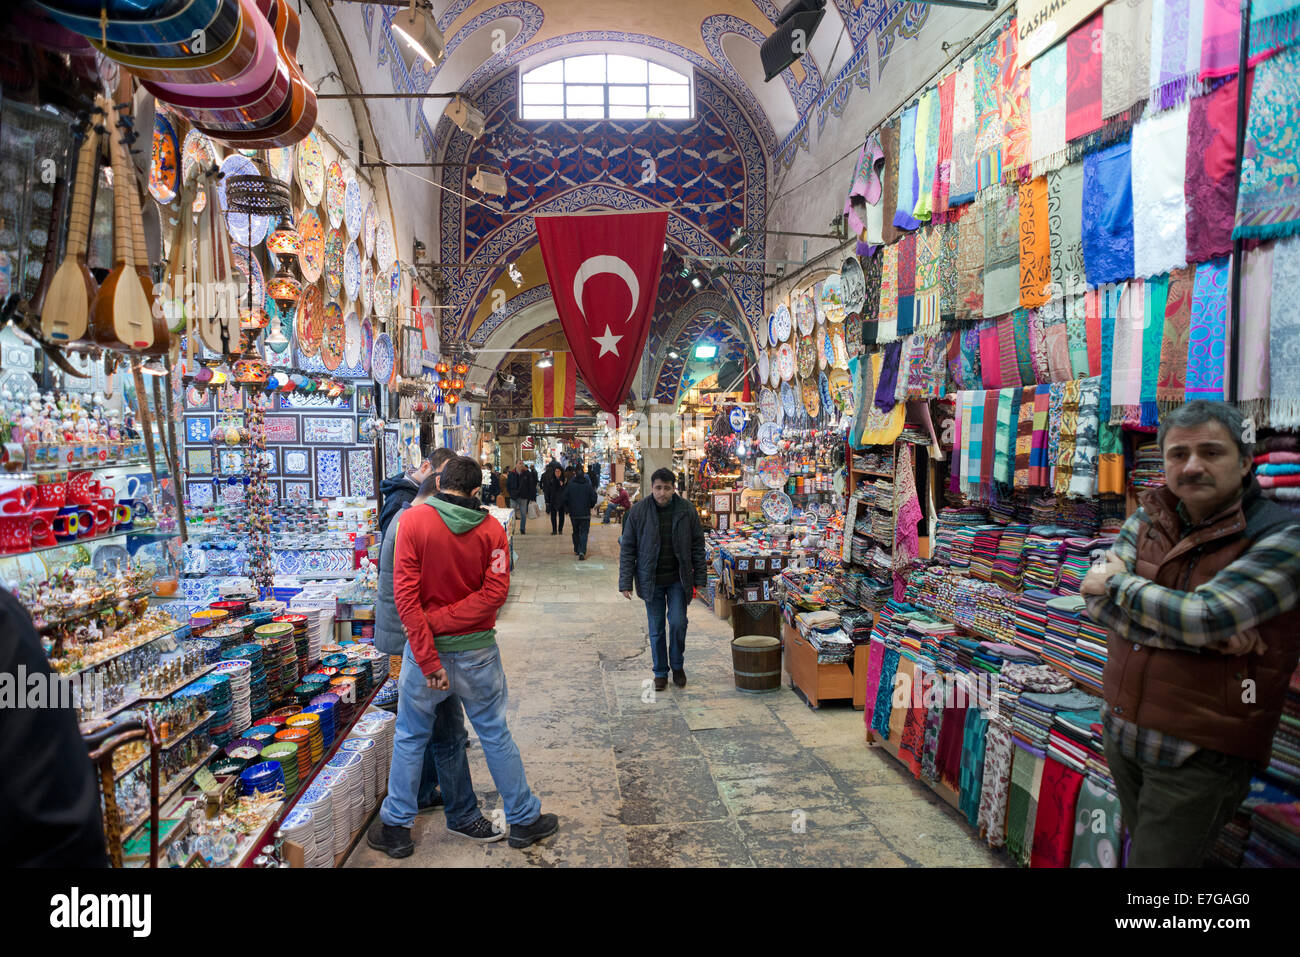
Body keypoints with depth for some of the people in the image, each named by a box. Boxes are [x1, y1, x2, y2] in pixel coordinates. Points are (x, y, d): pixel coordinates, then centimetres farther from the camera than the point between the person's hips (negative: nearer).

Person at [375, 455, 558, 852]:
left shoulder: (413, 521, -11)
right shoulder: (491, 528, -6)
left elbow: (405, 593, -16)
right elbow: (495, 591, -13)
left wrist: (428, 658, -15)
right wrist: (439, 621, -12)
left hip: (425, 647, -1)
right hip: (477, 651, 1)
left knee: (409, 737, 17)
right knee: (495, 734, 15)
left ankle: (395, 826, 31)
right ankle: (524, 820, 27)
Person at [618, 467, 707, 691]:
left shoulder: (687, 510, -3)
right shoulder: (638, 511, -6)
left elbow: (697, 545, 4)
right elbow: (627, 549, -2)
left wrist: (700, 578, 1)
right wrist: (626, 582, -5)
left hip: (678, 579, 0)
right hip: (651, 580, 0)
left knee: (678, 622, -5)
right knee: (656, 628, 7)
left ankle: (677, 666, 20)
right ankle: (660, 672, 23)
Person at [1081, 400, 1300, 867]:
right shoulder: (1147, 520, 2)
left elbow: (1201, 617, -27)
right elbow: (1097, 600, -12)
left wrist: (1118, 582, -11)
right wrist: (1210, 633, -22)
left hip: (1200, 757, -6)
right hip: (1123, 733, 6)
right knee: (1143, 846, 23)